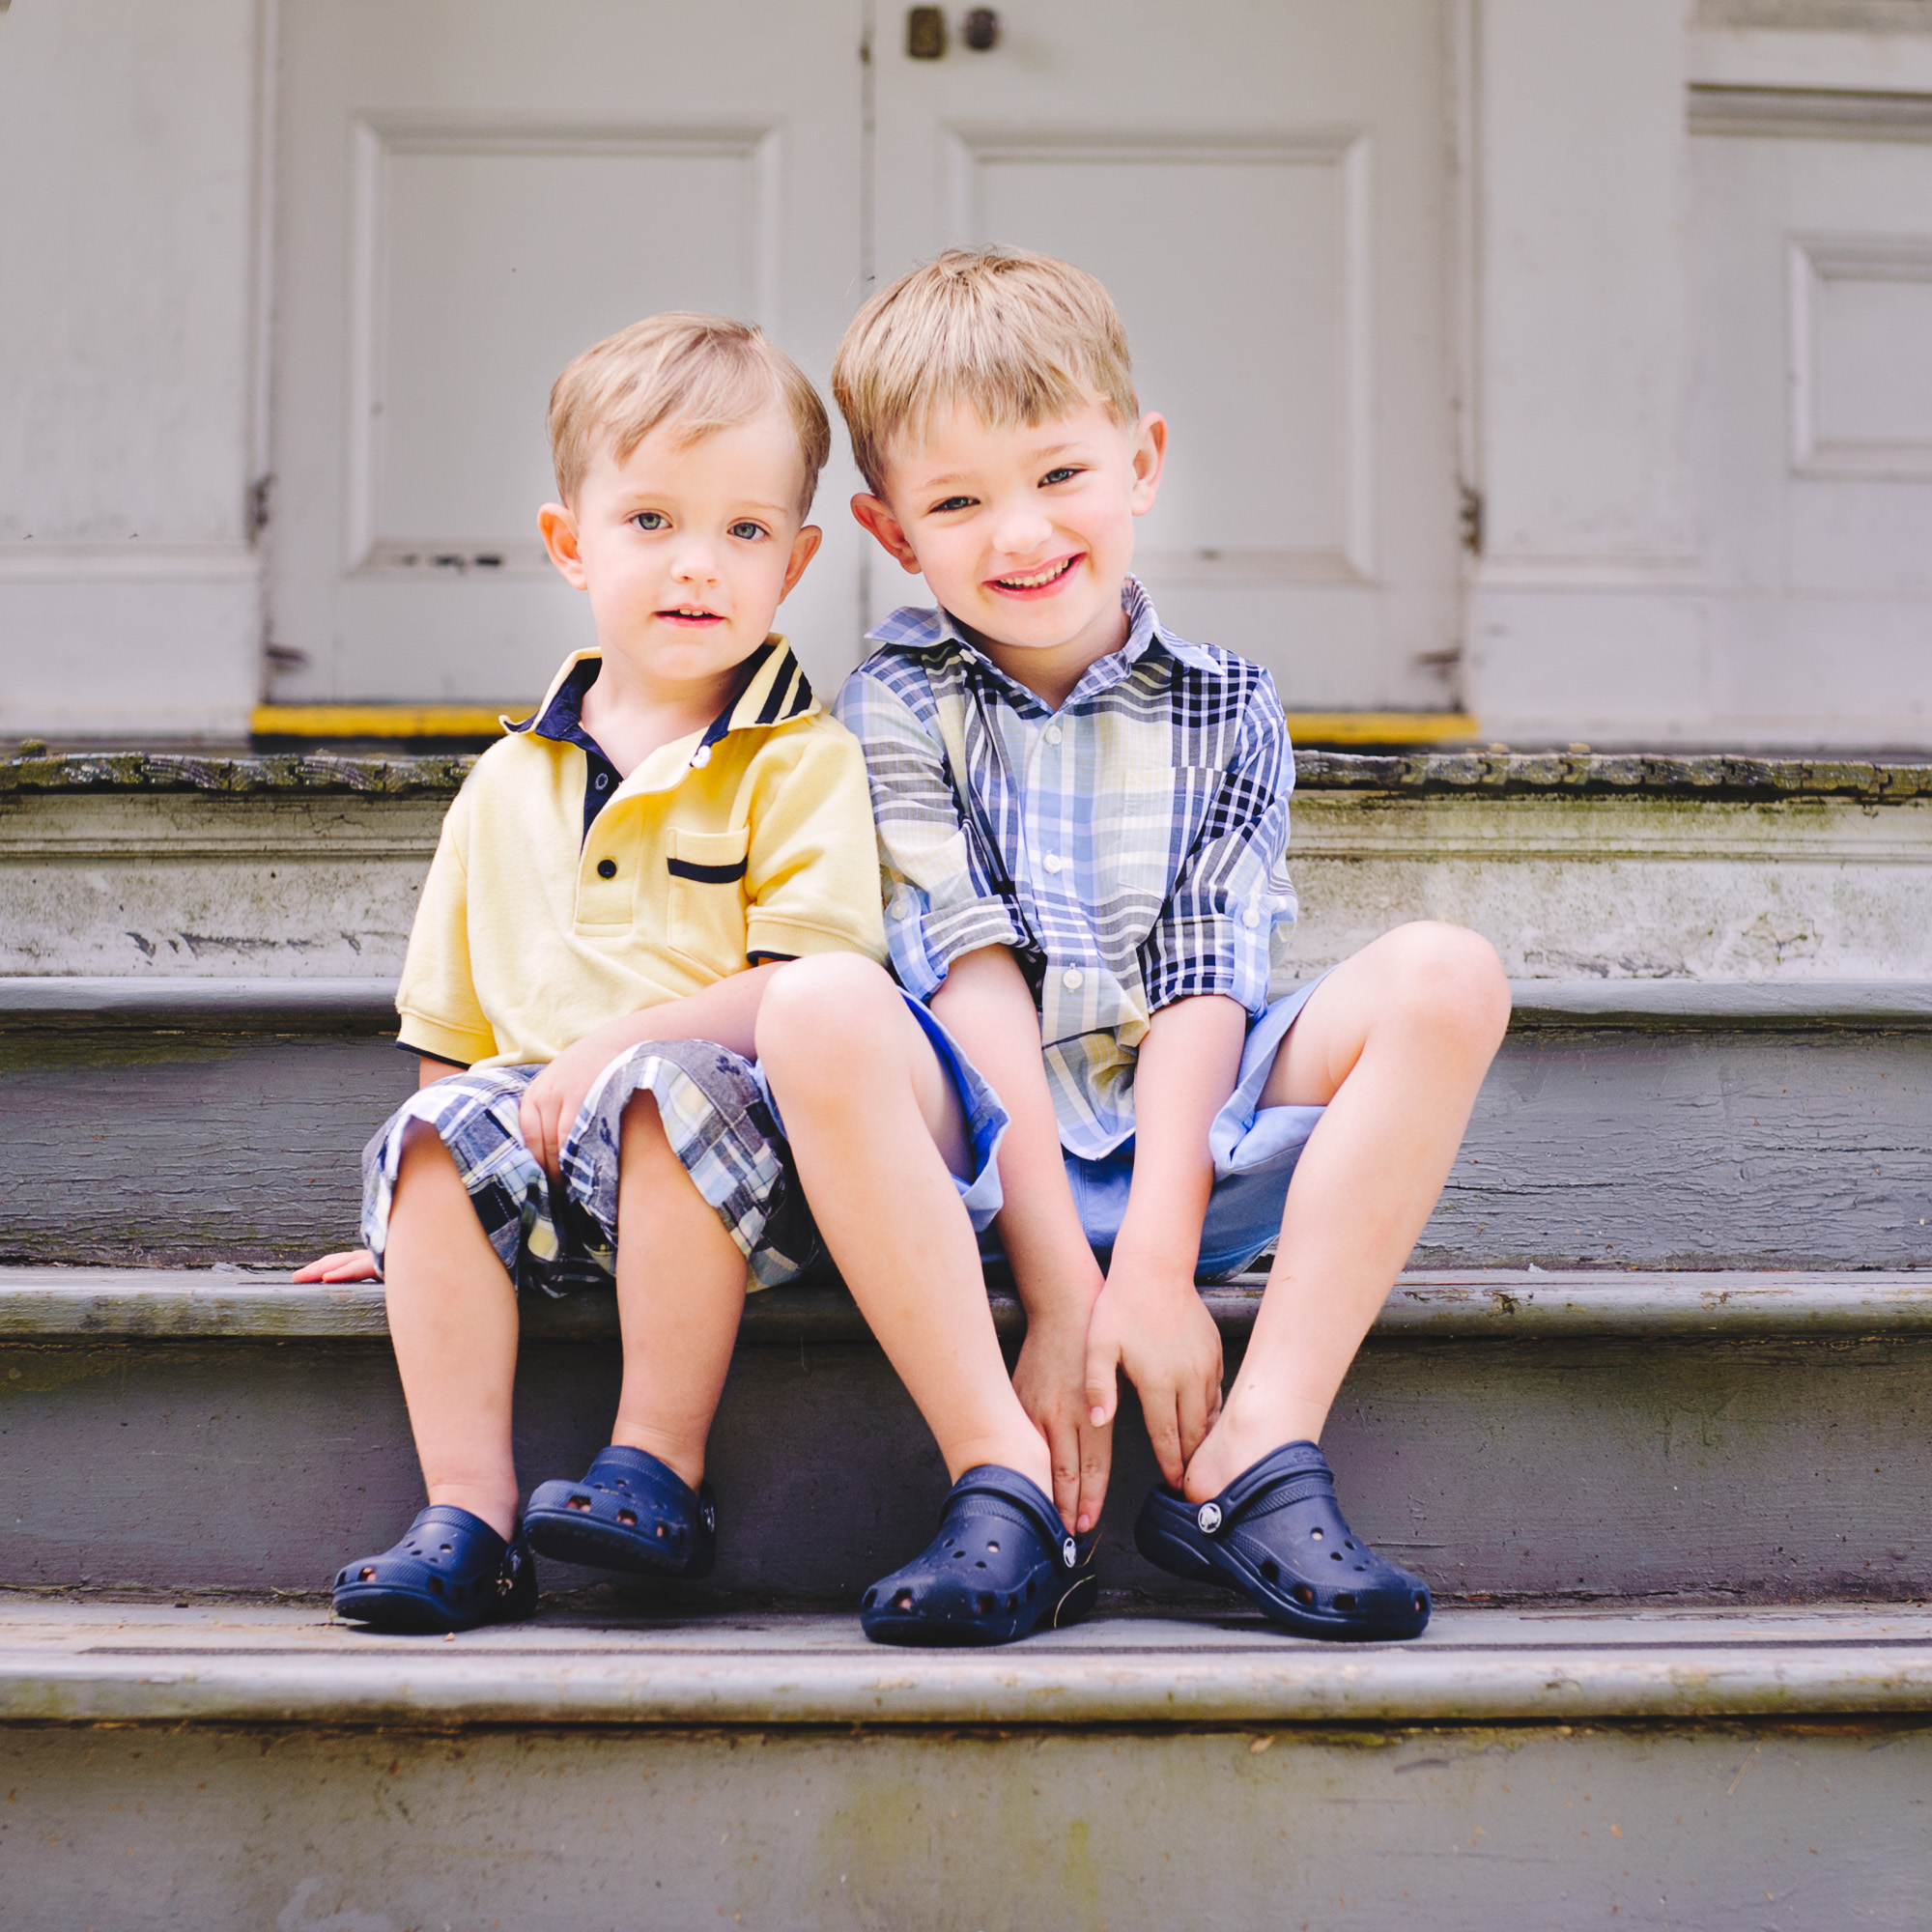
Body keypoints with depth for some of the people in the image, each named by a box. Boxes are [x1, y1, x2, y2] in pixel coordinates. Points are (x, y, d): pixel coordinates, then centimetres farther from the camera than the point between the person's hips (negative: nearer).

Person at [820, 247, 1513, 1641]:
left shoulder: (1224, 712, 7)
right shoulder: (899, 709, 1)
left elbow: (1203, 986, -4)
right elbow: (973, 985, -11)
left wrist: (1152, 1262, -18)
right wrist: (1061, 1288, -20)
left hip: (1193, 1149, 2)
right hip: (988, 1162, -2)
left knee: (1443, 976, -21)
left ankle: (1256, 1457, -28)